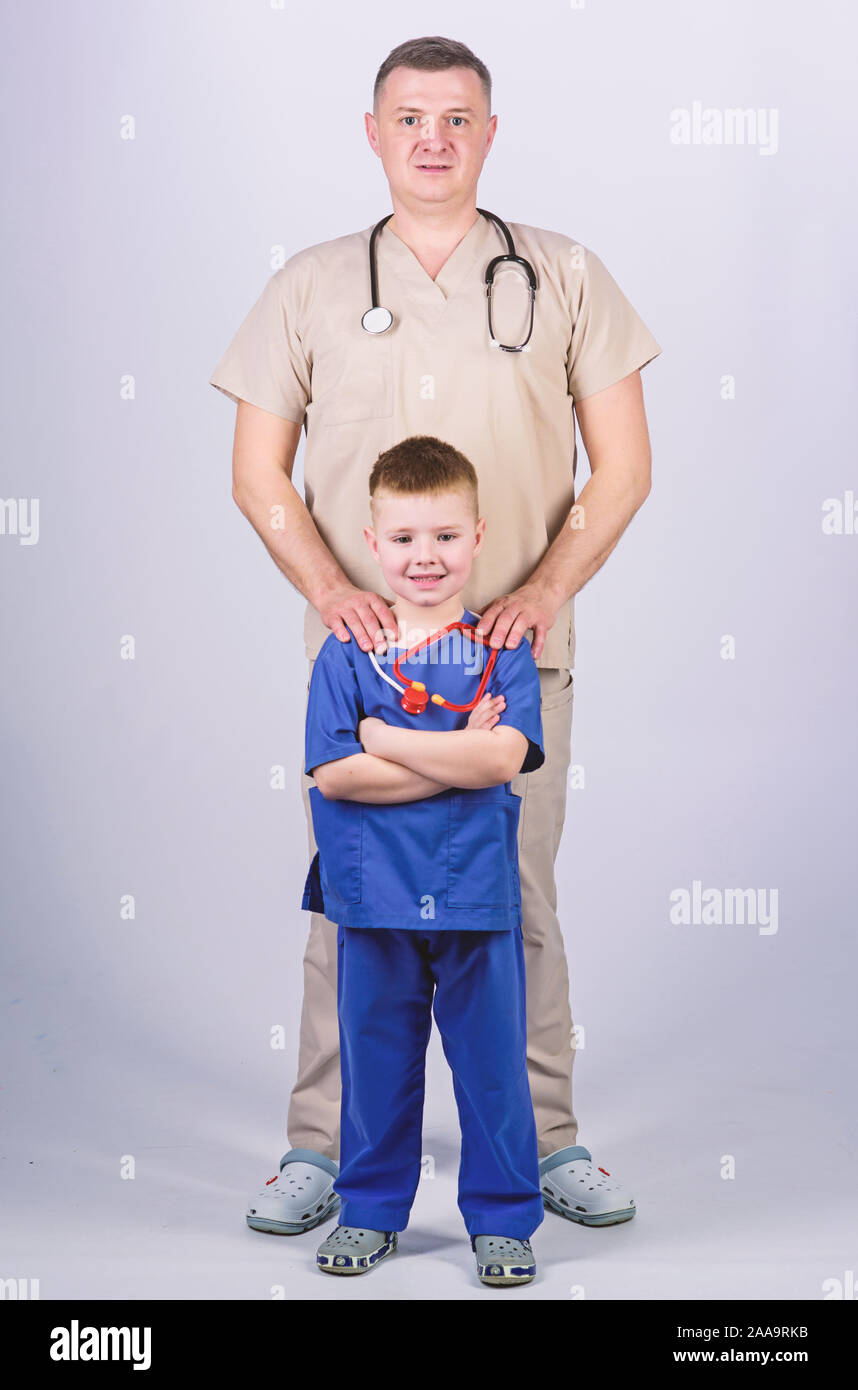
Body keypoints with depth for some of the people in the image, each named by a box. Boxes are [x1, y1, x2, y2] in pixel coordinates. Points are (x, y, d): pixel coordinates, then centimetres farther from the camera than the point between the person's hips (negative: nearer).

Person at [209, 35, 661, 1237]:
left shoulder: (565, 278, 6)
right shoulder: (310, 287, 7)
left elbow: (622, 467, 4)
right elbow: (259, 473, 6)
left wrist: (546, 588, -11)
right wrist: (330, 588, -11)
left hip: (516, 650, 0)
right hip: (360, 645, 0)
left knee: (522, 898, 5)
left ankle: (548, 1142, 18)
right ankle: (322, 1149, 15)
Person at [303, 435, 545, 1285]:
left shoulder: (502, 649, 1)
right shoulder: (346, 653, 2)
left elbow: (505, 756, -15)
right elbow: (332, 774, -11)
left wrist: (385, 738, -12)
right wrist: (456, 760, -15)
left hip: (477, 892, 0)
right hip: (373, 893, 1)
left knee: (491, 1058, 7)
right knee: (375, 1056, 12)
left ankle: (501, 1217, 22)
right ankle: (370, 1210, 29)